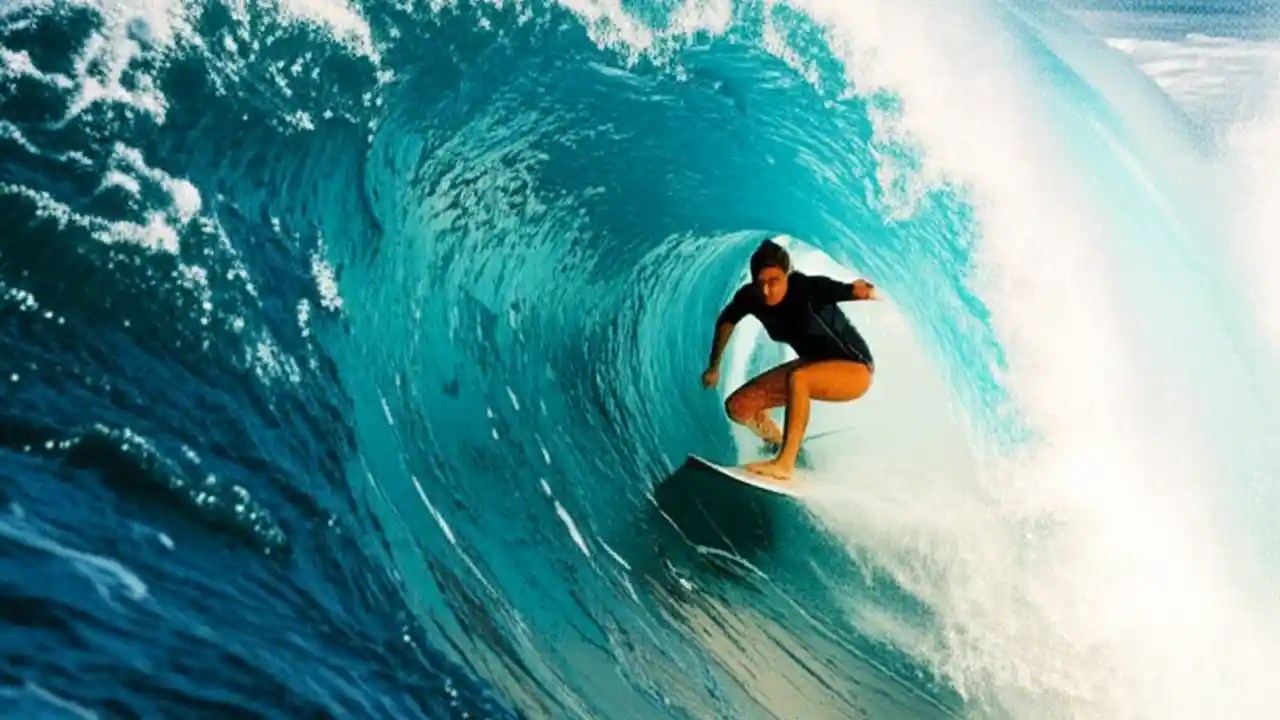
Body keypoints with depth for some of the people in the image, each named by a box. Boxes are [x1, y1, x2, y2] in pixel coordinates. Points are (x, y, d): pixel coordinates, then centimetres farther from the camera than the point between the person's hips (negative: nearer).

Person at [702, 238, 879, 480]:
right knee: (738, 407, -5)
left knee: (797, 378, -38)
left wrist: (865, 291, -58)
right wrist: (714, 366, 8)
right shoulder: (750, 296, -14)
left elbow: (853, 290, -40)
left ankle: (785, 463, -29)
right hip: (814, 368, 6)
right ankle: (785, 447, 24)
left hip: (855, 368, -6)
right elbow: (726, 320, 4)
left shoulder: (810, 288, -28)